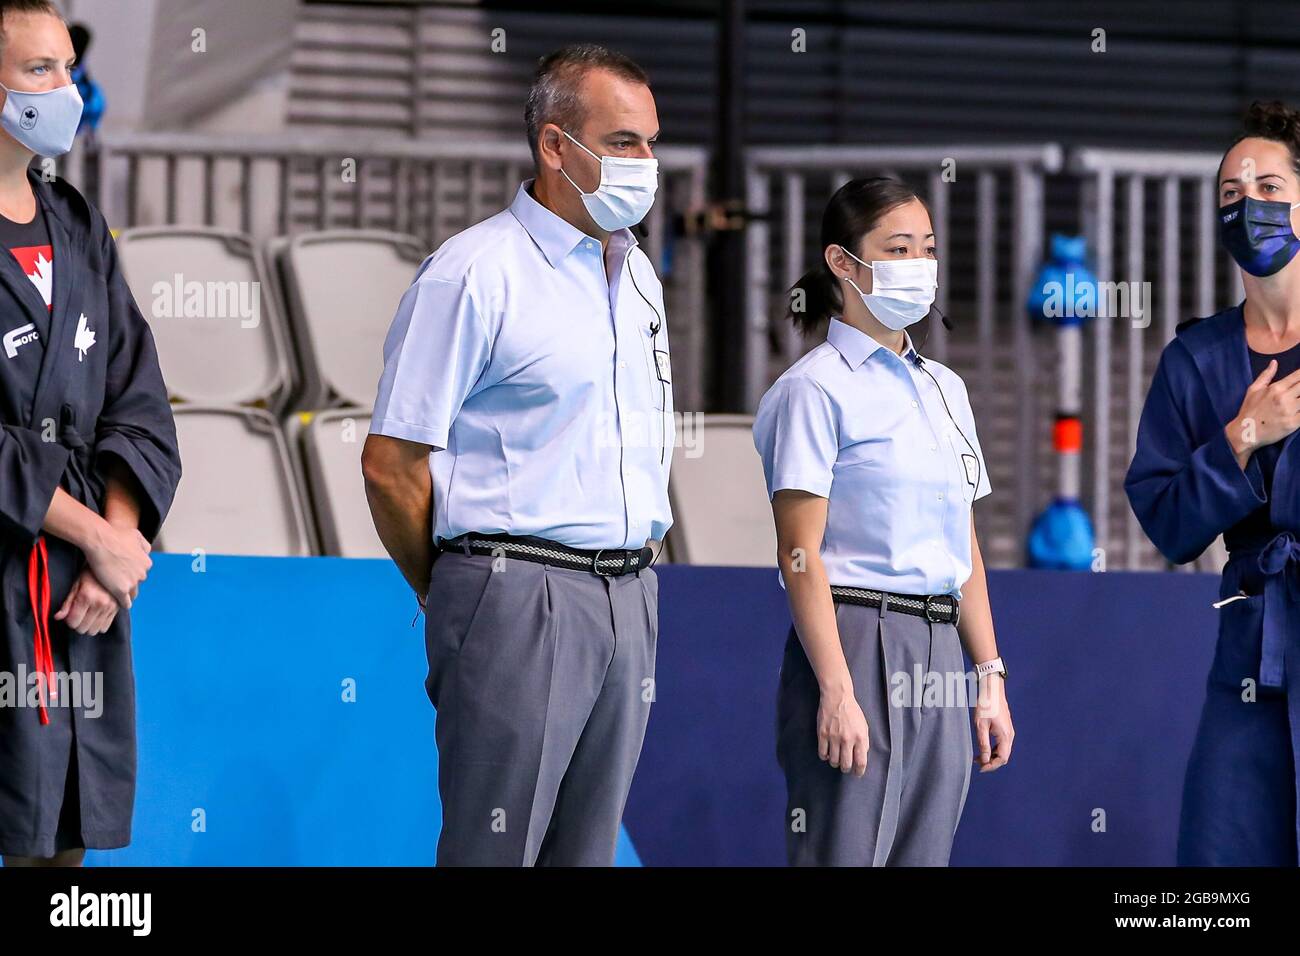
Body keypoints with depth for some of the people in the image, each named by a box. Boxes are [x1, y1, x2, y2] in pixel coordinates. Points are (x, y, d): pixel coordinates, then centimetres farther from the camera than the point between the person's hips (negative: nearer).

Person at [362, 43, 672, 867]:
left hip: (629, 603, 7)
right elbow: (391, 462, -9)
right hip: (519, 603, -7)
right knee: (495, 852, -5)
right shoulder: (475, 273, -9)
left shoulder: (639, 276, 16)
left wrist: (630, 581, 18)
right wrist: (447, 594, 1)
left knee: (588, 850, 9)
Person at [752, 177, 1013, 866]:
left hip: (938, 650, 7)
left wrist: (990, 677, 14)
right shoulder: (816, 390, -5)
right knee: (846, 855, -9)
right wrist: (836, 691, -18)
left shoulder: (944, 389, 17)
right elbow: (800, 553, -11)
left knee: (923, 855, 5)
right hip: (857, 642, -7)